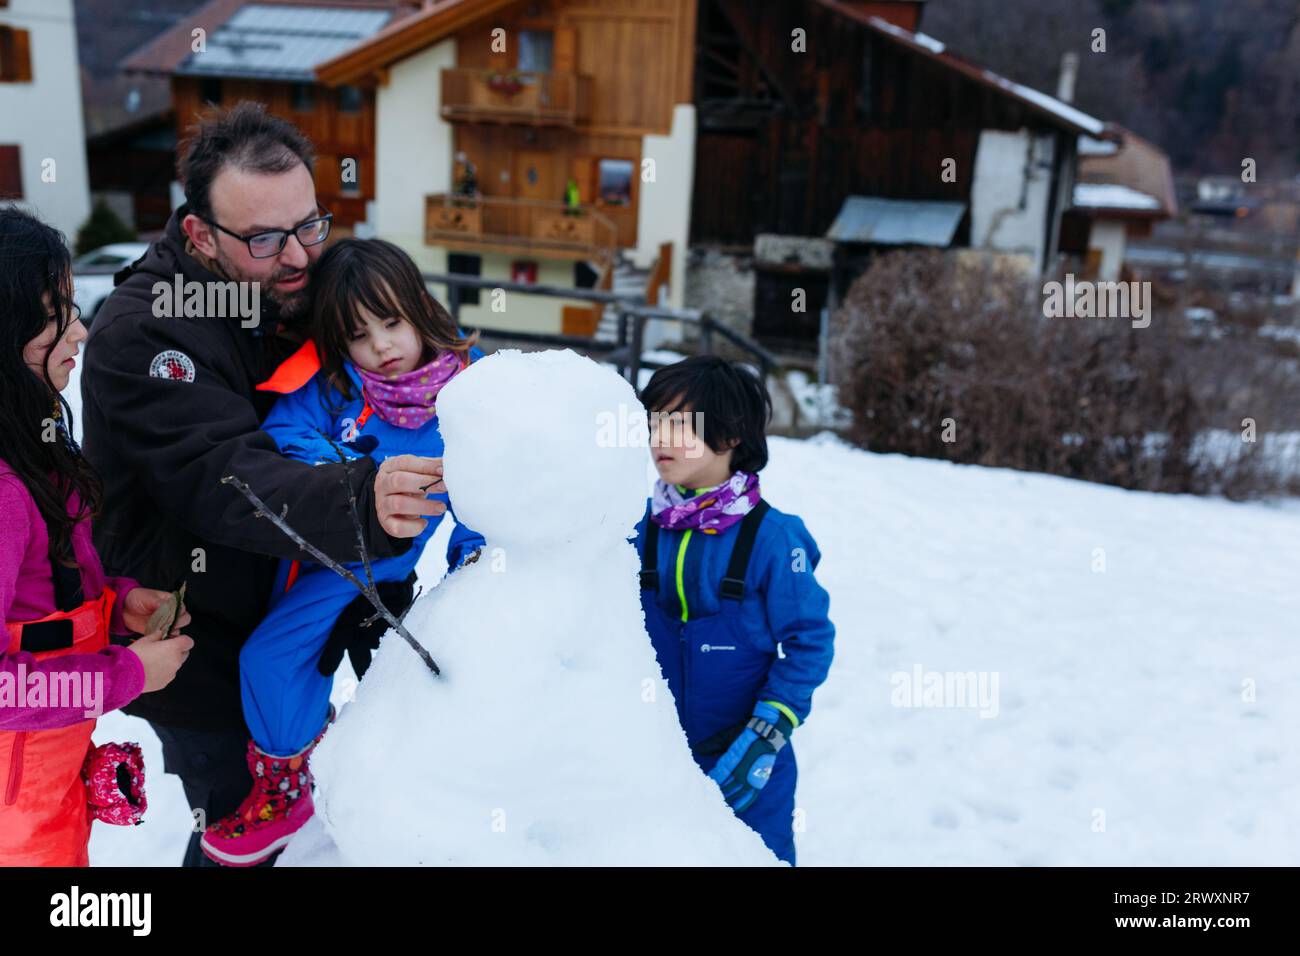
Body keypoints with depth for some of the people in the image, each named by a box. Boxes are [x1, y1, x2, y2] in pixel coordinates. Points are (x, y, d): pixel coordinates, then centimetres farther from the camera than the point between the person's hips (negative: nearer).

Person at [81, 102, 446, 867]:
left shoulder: (300, 288, -2)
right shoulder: (140, 332, -24)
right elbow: (227, 483, -37)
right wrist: (360, 503, -55)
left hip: (283, 618, 7)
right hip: (200, 653, -6)